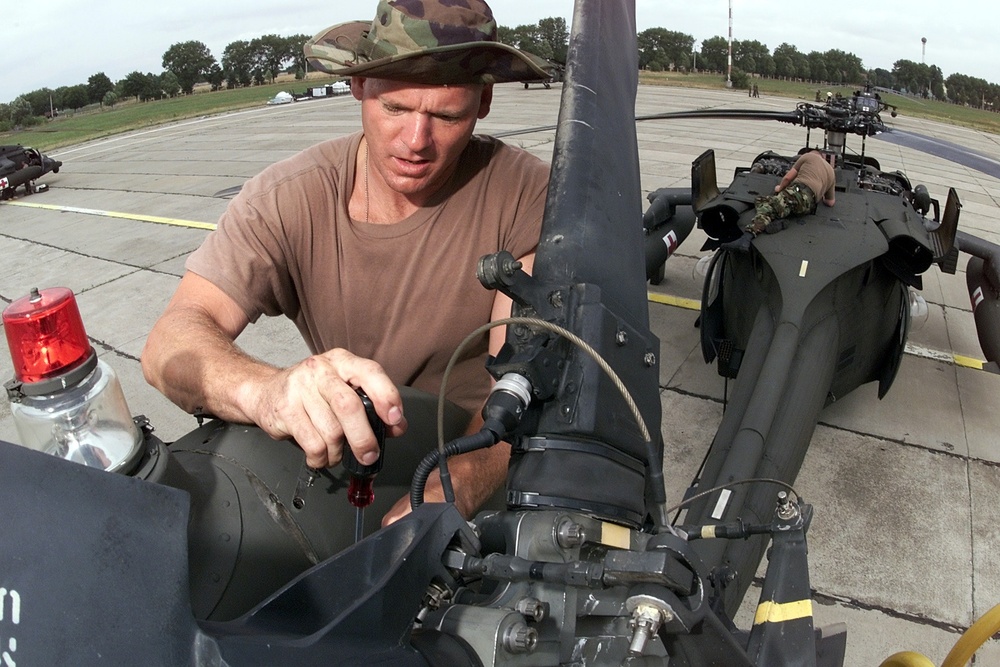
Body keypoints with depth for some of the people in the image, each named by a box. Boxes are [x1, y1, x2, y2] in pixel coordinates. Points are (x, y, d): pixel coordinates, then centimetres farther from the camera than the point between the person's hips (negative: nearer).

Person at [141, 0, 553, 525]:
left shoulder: (525, 195, -16)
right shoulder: (285, 200, -13)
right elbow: (169, 343, -22)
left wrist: (444, 498, -42)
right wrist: (267, 390, -46)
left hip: (483, 470, -1)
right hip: (343, 459, 2)